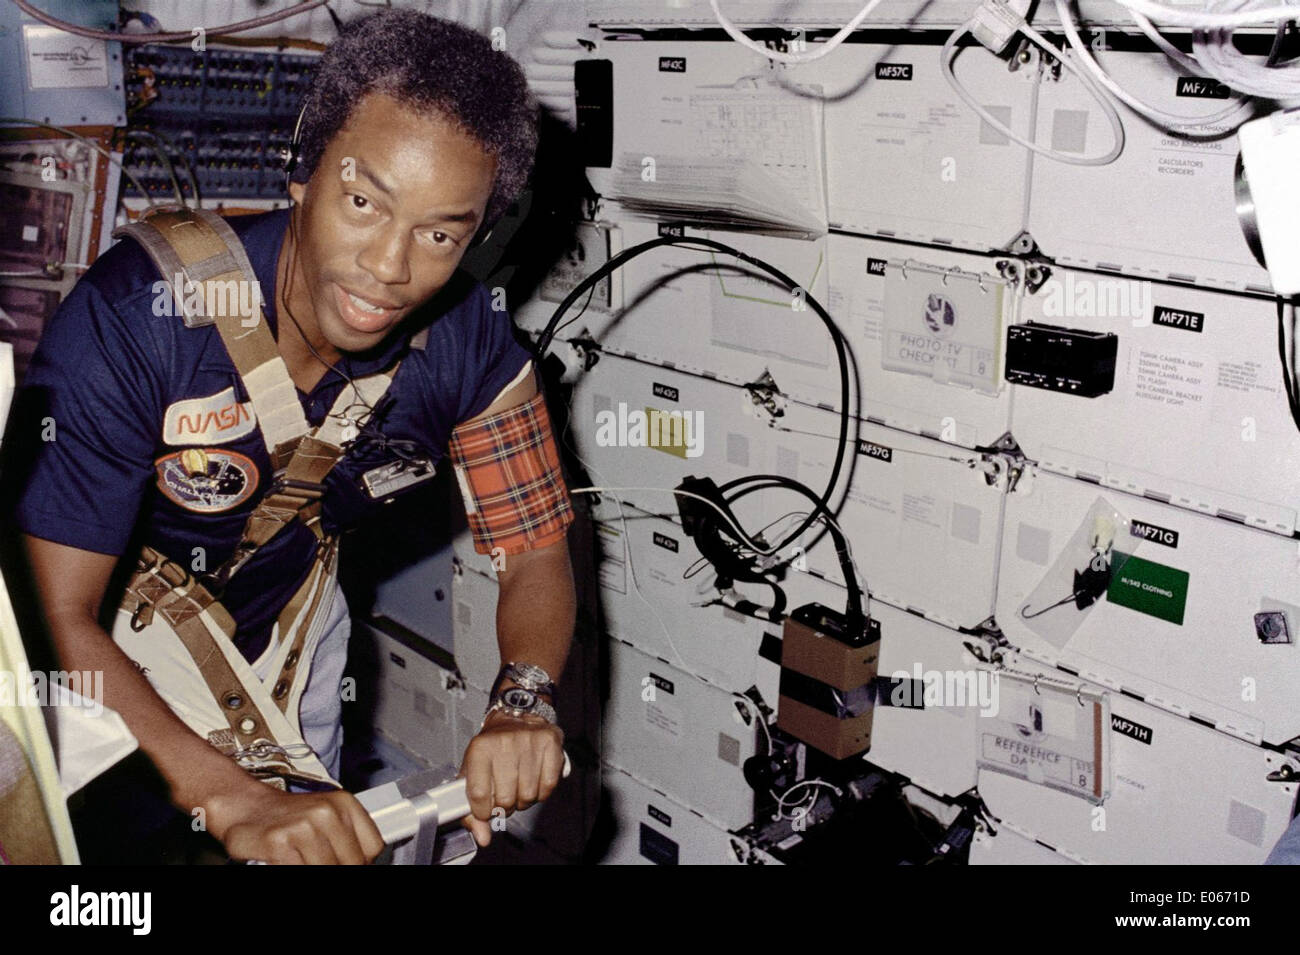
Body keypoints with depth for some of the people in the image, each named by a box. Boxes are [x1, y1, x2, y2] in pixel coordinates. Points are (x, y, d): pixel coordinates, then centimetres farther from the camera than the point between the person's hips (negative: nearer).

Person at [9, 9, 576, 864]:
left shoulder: (467, 336, -20)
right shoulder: (137, 317, -33)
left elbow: (538, 548, -11)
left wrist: (524, 703, -30)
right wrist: (233, 802, -42)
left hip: (293, 621, 4)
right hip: (113, 648, -3)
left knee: (318, 835, 15)